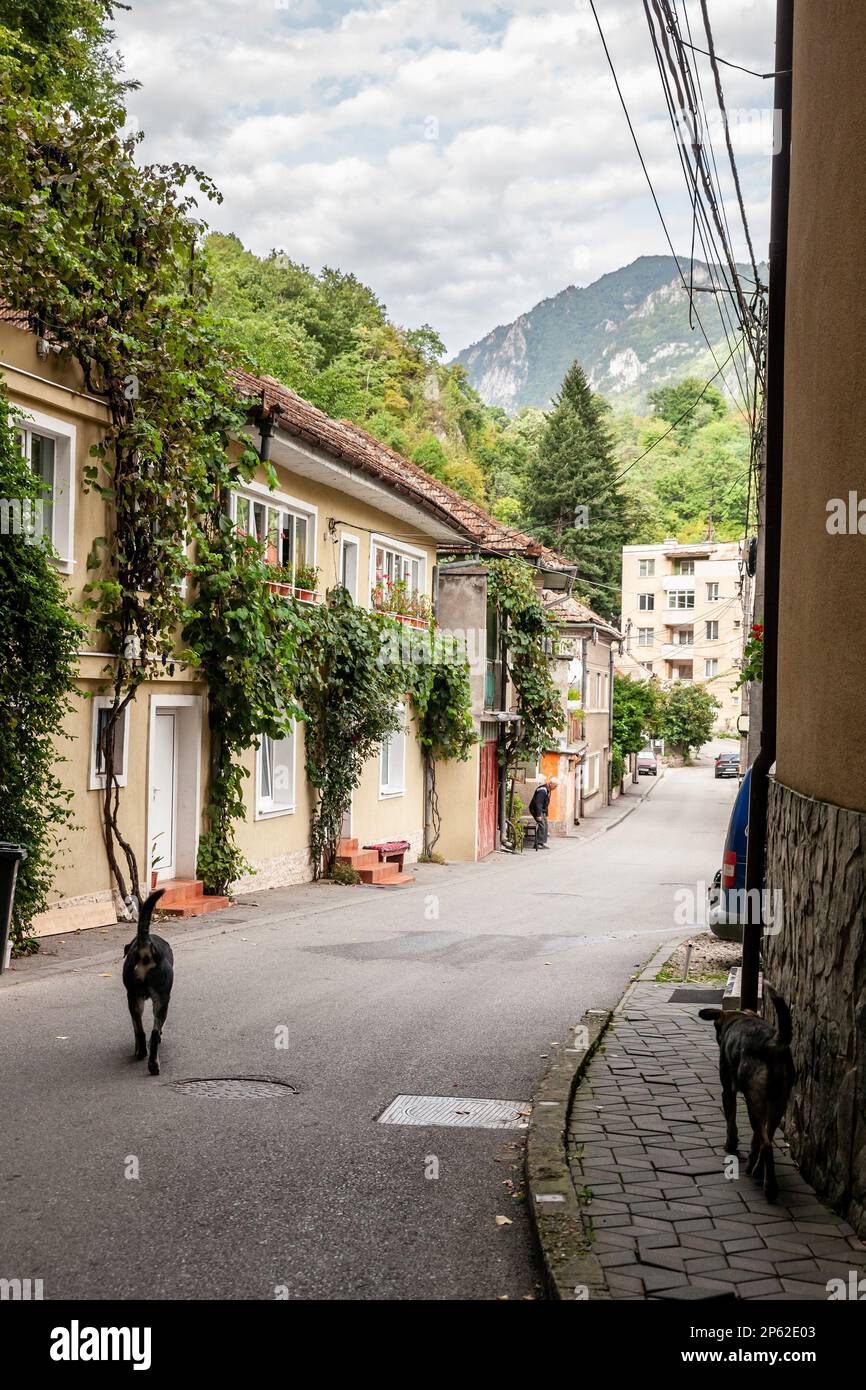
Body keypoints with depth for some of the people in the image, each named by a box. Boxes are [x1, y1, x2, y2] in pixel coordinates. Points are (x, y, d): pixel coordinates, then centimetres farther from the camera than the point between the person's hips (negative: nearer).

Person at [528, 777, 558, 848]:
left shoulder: (548, 790, 10)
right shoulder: (542, 790, -23)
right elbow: (537, 803, -27)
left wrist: (545, 814, 18)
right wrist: (538, 815, -27)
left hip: (542, 810, 11)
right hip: (536, 809, -11)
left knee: (545, 826, 9)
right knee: (542, 825, -16)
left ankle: (543, 843, 14)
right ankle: (538, 843, -15)